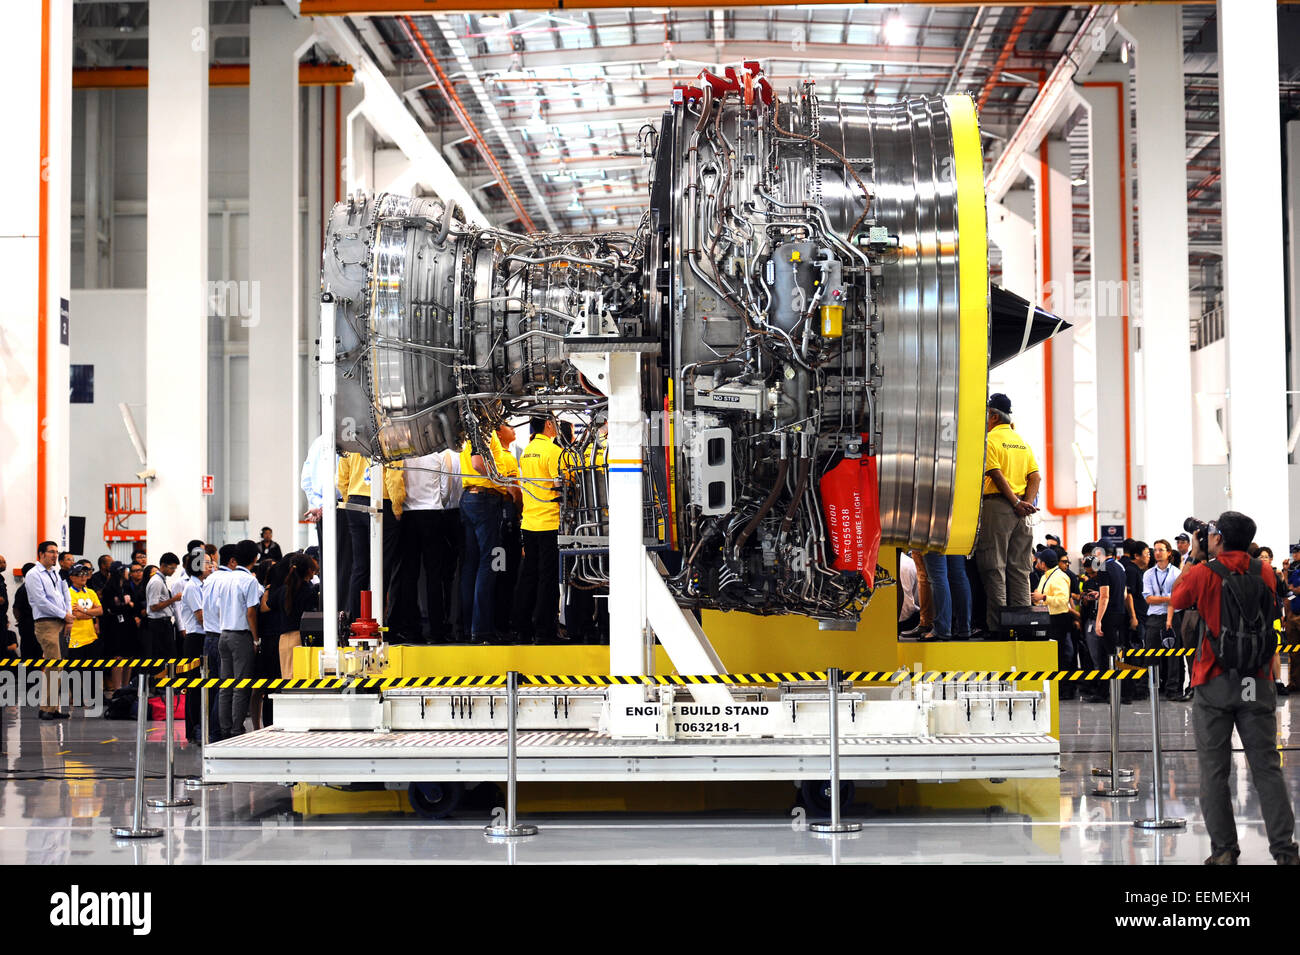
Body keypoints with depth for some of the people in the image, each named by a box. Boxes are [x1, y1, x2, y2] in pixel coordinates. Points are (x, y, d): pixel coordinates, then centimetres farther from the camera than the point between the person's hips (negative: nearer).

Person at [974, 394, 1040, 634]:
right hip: (1021, 512, 6)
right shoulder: (1023, 443, 16)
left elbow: (997, 475, -14)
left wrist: (1016, 503, -13)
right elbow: (1035, 477, 8)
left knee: (994, 567, -4)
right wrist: (1026, 503, -2)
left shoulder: (990, 440, -5)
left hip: (997, 505, -6)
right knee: (1019, 568, 8)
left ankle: (996, 624, -7)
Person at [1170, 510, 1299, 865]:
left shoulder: (1202, 573, -8)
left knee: (1214, 770, 5)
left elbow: (1176, 600, 10)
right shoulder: (1264, 573, 2)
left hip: (1214, 684, -3)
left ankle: (1224, 849, 4)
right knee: (1267, 766, 4)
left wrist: (1193, 557, 18)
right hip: (1256, 684, 3)